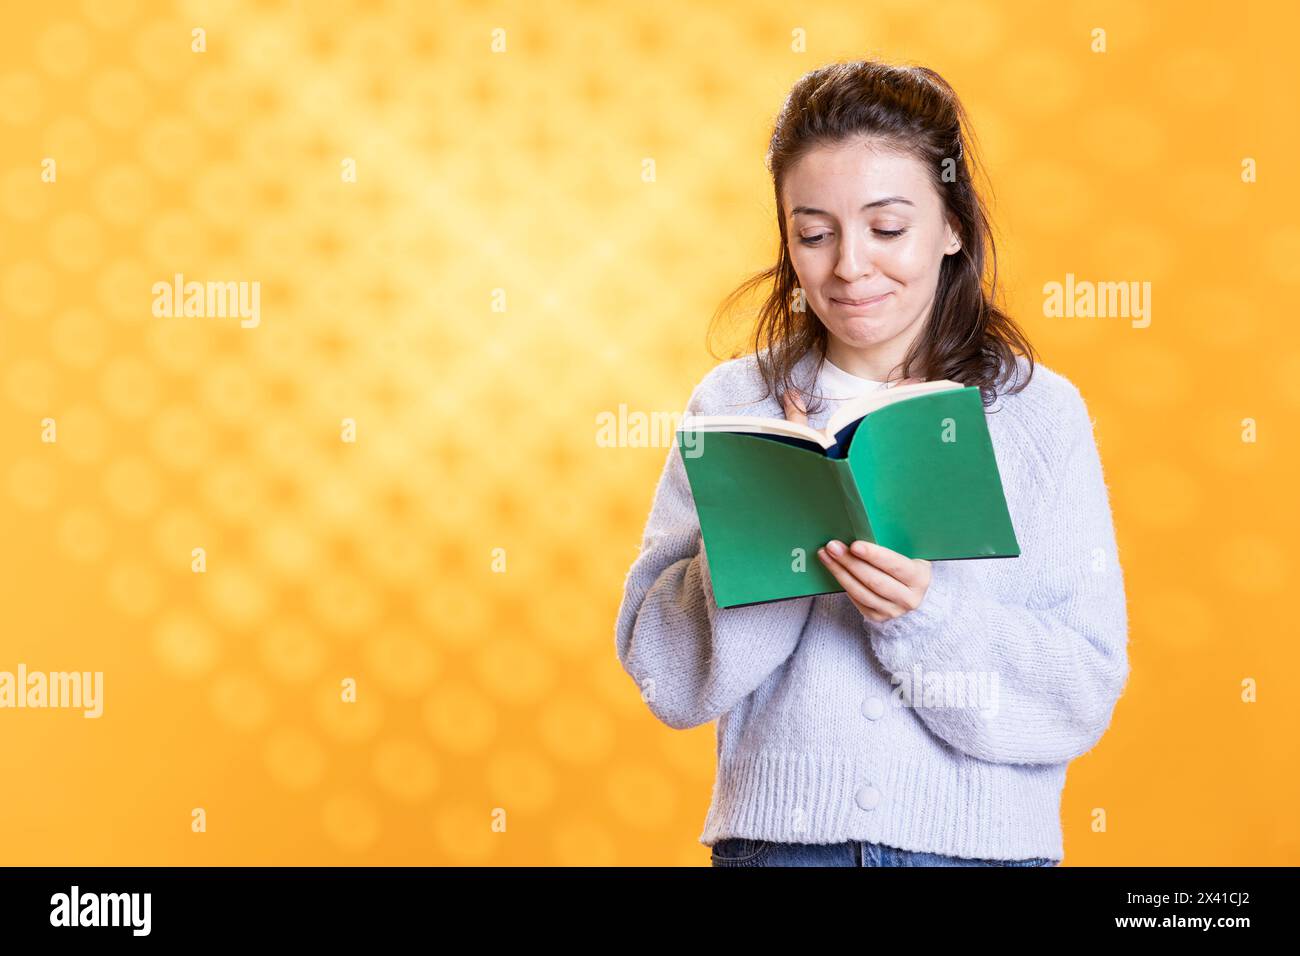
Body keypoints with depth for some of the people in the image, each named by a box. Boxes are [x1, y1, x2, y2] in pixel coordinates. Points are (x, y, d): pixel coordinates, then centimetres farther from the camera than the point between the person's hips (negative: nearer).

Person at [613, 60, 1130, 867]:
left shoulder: (1040, 413, -4)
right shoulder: (732, 404, -3)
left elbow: (1087, 691, -7)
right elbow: (668, 678, -5)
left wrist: (928, 612, -22)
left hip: (982, 837, 0)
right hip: (777, 830, 0)